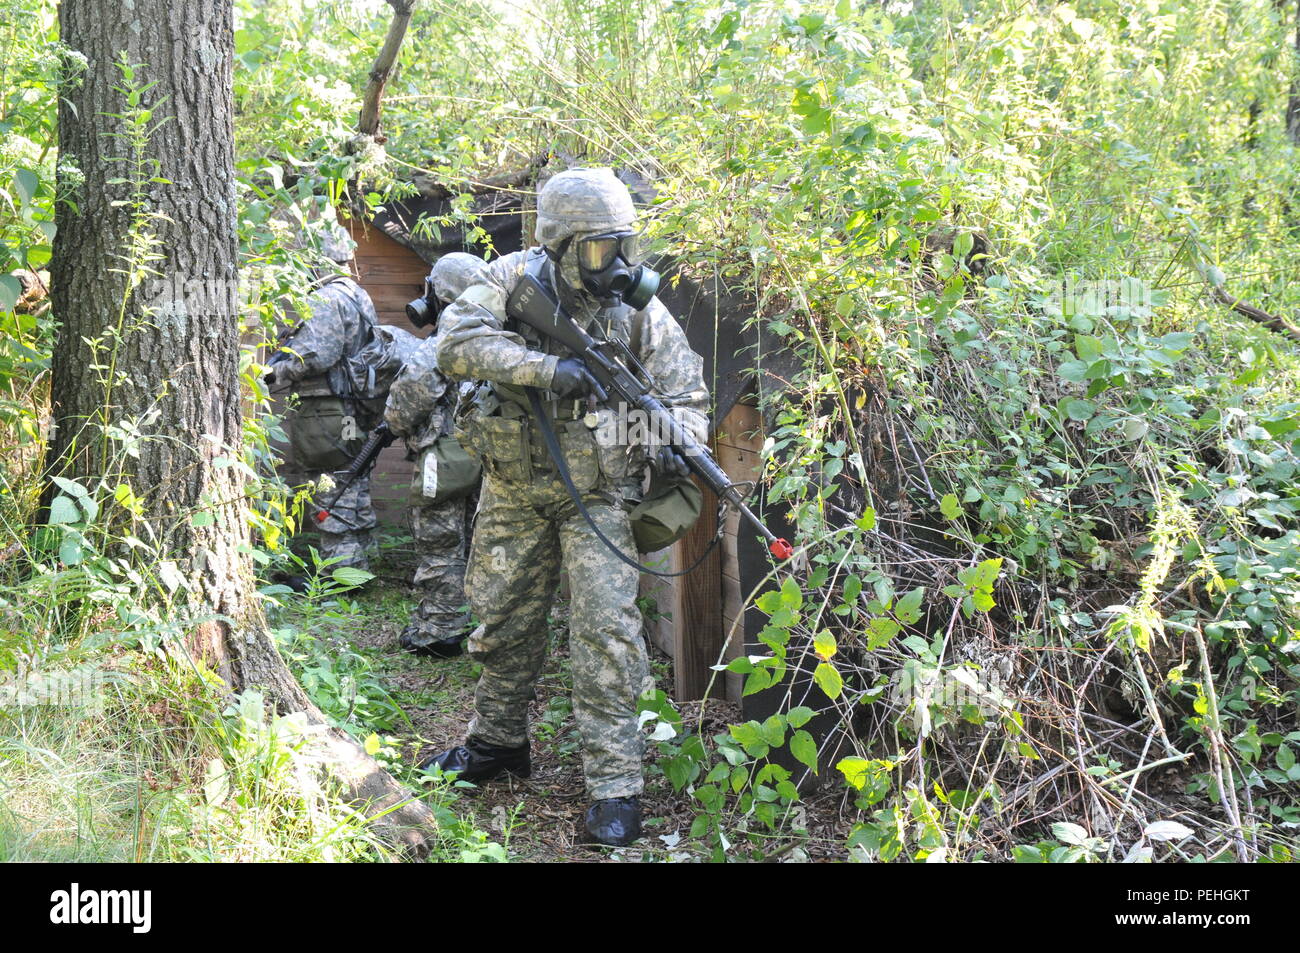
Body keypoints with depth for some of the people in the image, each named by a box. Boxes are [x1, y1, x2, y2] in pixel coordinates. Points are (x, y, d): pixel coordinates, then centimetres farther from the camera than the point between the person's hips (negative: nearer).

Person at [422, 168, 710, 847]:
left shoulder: (639, 309, -5)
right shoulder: (515, 281, -8)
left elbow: (686, 392, -2)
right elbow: (456, 342, -23)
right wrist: (545, 367, -34)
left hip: (597, 492, -1)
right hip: (514, 489, 1)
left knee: (606, 631, -10)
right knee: (506, 623, 15)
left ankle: (615, 786, -4)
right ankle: (497, 744, 36)